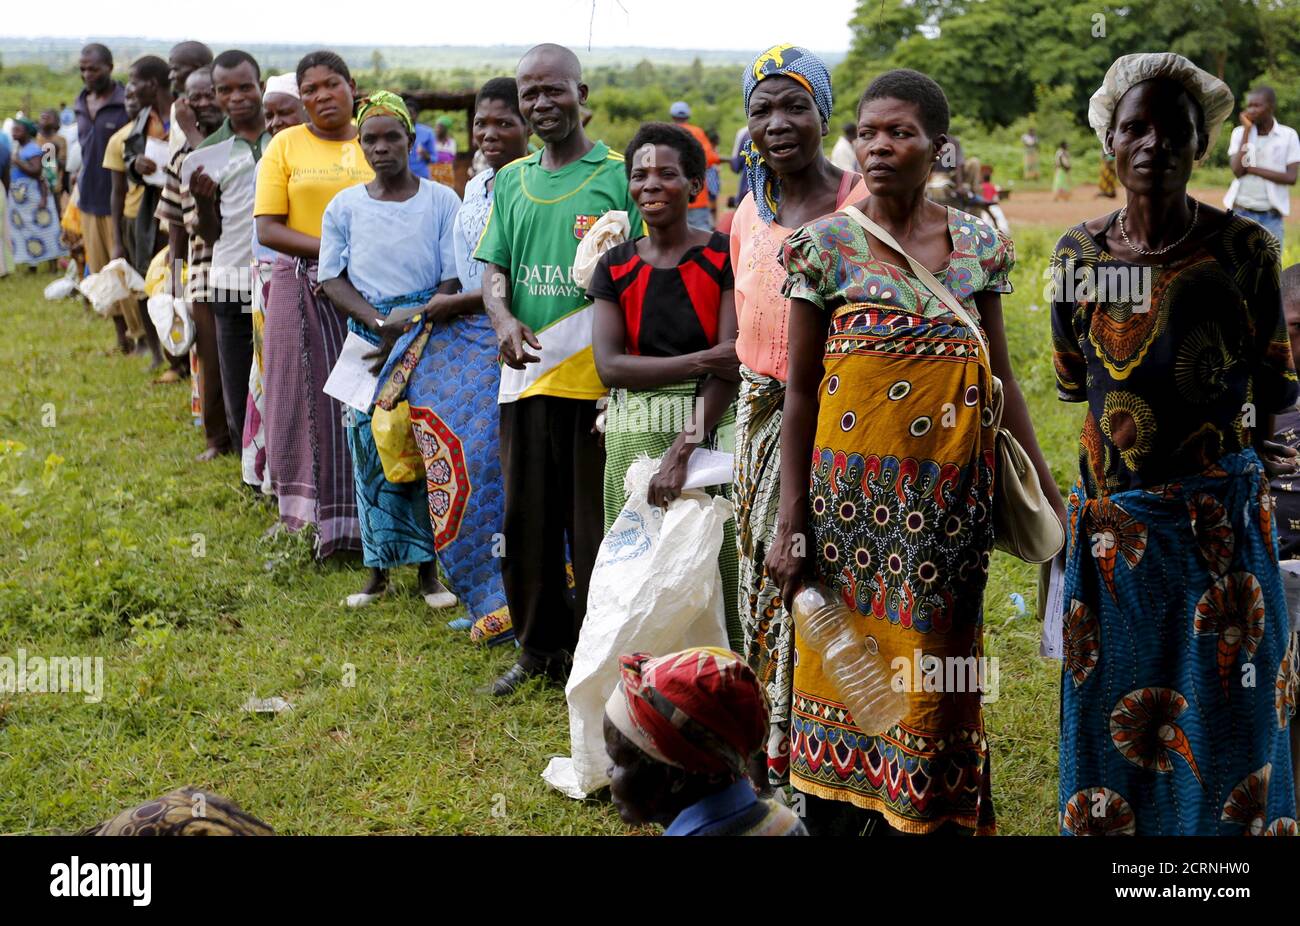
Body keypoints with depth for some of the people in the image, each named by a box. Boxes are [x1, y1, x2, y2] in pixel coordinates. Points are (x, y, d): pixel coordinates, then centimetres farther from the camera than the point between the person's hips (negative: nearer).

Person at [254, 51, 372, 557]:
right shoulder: (286, 145, 4)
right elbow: (267, 229, -4)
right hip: (302, 288, -1)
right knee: (310, 404, 2)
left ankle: (364, 520, 12)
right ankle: (313, 523, 12)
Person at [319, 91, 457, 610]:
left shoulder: (441, 201, 0)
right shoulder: (344, 207, 4)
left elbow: (453, 279, -1)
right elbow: (332, 279, 3)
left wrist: (417, 325, -15)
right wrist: (380, 321, -12)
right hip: (369, 339, 1)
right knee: (371, 450, 2)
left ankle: (428, 568, 11)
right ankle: (379, 571, 12)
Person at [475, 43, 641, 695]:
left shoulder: (620, 175, -3)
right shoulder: (510, 181, 13)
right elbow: (494, 269, 12)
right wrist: (503, 318, -11)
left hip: (596, 379, -5)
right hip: (526, 374, 5)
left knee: (594, 525, 2)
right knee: (527, 520, 12)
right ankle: (538, 648, 26)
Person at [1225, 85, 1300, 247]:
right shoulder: (1239, 133, 2)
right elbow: (1237, 171, -12)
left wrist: (1252, 169, -12)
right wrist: (1247, 131, -10)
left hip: (1271, 217, -1)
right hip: (1241, 214, 1)